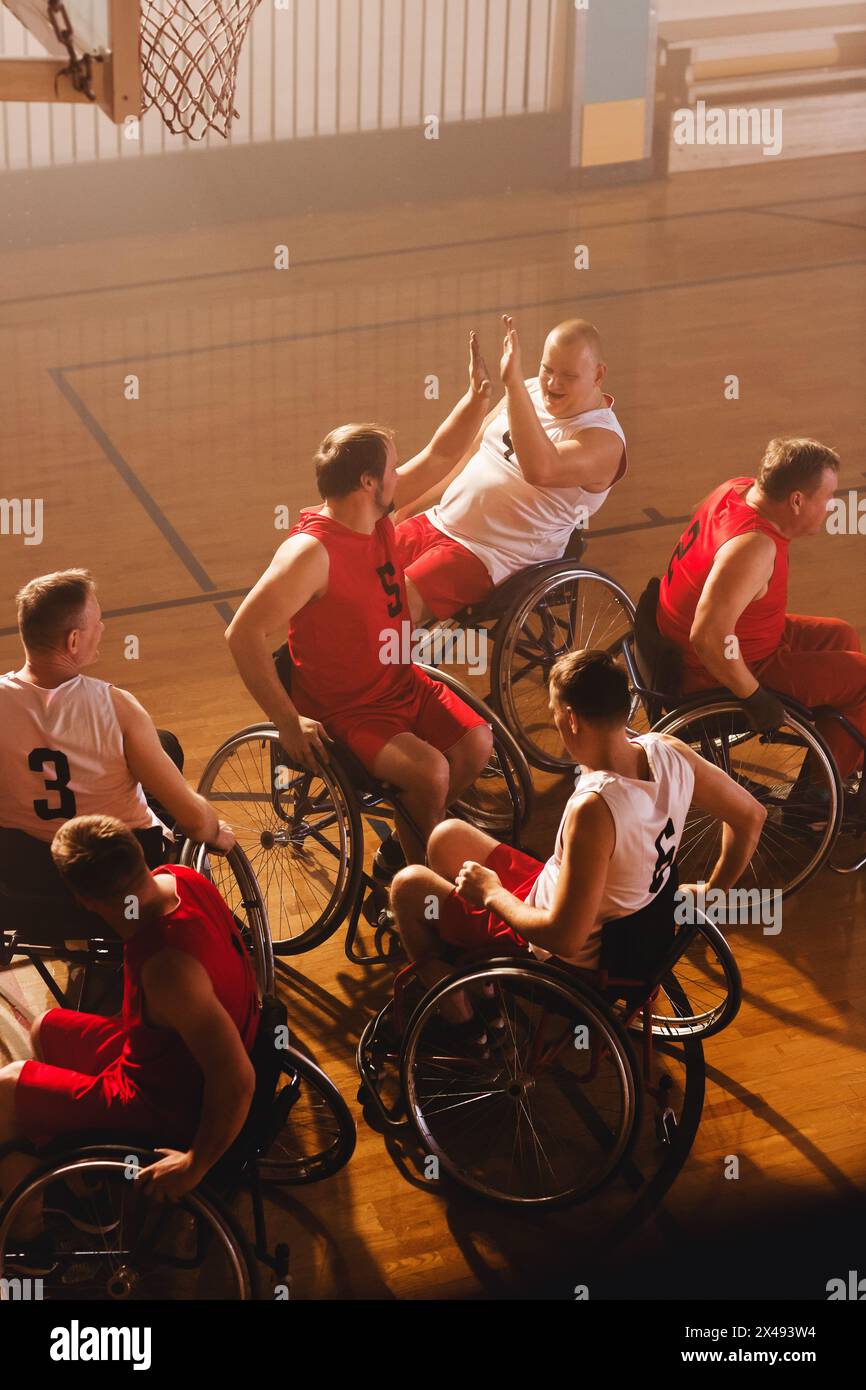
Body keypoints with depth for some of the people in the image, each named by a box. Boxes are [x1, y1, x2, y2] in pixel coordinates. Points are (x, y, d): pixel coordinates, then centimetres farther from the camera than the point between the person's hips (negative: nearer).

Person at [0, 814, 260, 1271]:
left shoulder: (167, 966, -41)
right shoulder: (179, 878, -17)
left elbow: (236, 1080, -38)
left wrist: (196, 1164, -27)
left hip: (172, 1109, -9)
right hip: (169, 1047, 9)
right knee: (45, 1030, 26)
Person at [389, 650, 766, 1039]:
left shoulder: (594, 808, -39)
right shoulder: (666, 752, -18)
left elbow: (563, 938, -35)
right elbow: (751, 816, -4)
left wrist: (490, 892, -19)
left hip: (562, 961, -8)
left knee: (408, 886, 10)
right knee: (448, 838, 21)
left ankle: (463, 1027, 20)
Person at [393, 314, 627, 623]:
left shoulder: (603, 440, -16)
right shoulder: (529, 391, 8)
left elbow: (540, 470, -37)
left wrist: (513, 382, -37)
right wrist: (407, 504, 16)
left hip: (488, 559, -8)